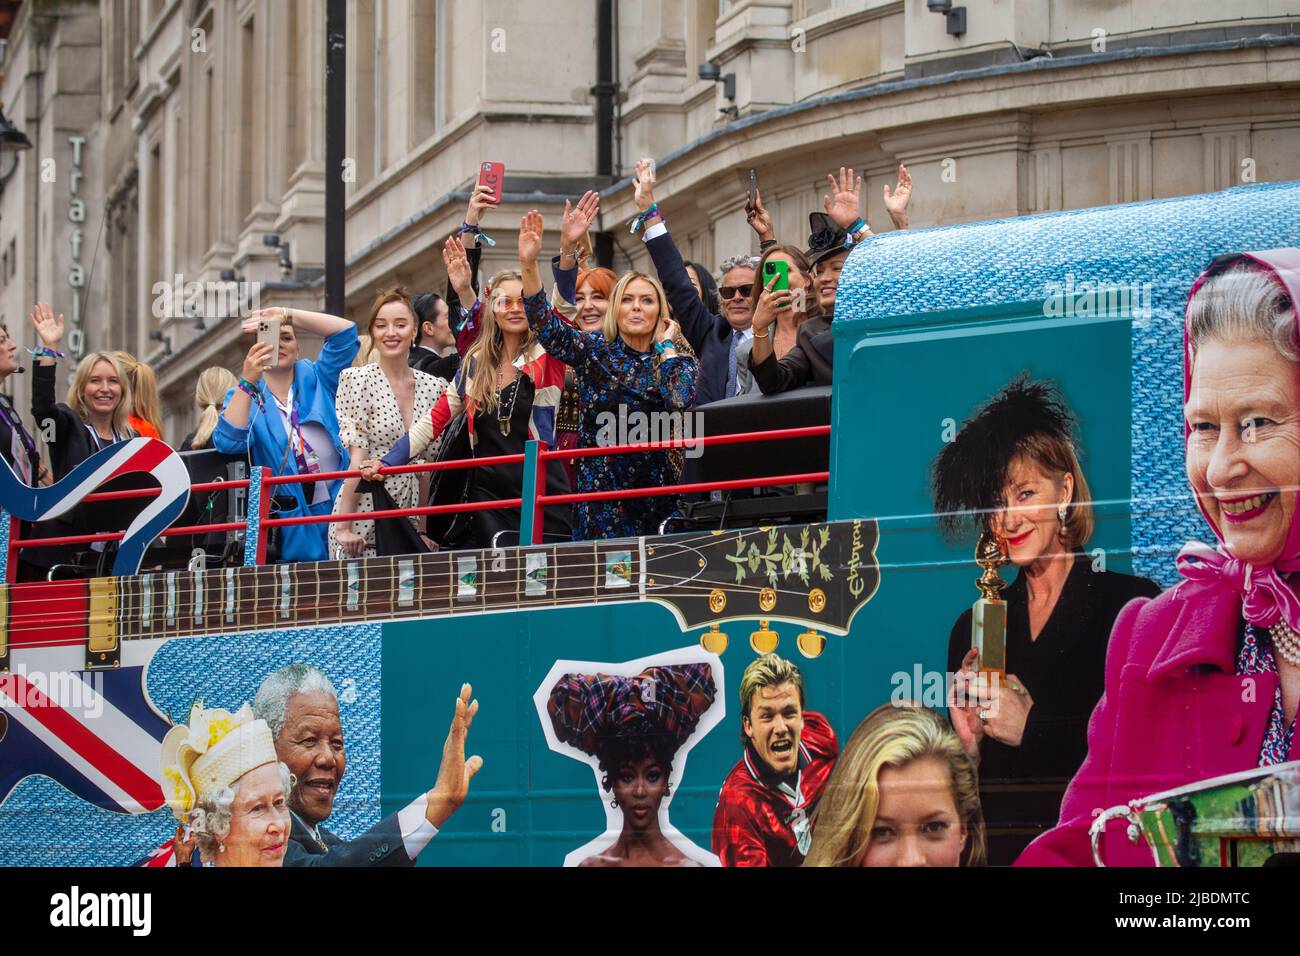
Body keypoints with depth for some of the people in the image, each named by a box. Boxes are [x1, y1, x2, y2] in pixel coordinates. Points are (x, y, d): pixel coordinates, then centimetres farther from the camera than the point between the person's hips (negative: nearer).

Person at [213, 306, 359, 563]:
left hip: (338, 506, 1)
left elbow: (345, 332, -4)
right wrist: (248, 382, -22)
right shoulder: (244, 396, 4)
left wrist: (287, 315, -13)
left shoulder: (315, 379, 8)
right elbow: (228, 442, -16)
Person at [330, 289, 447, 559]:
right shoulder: (358, 380, -4)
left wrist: (423, 529, 11)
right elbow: (357, 461, -10)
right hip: (363, 523, -4)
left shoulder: (434, 387, 9)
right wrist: (344, 526, -15)